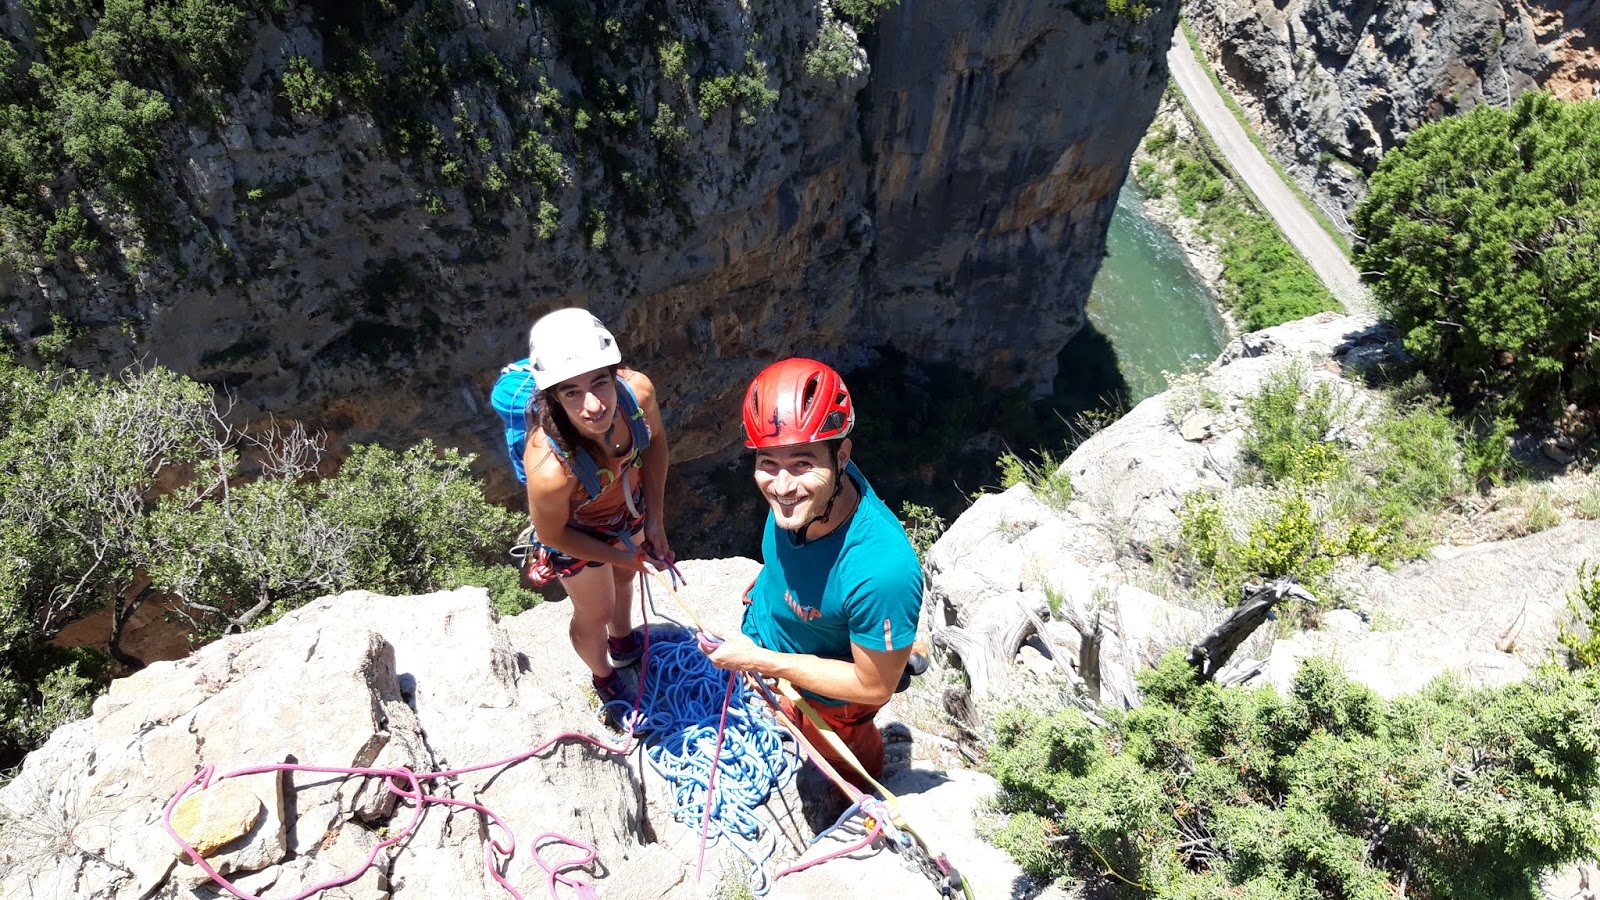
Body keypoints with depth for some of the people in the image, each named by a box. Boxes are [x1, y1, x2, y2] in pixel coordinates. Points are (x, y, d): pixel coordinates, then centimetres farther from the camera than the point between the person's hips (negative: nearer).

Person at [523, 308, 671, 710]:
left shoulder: (637, 390, -36)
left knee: (625, 576, 34)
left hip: (628, 507, 5)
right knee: (595, 613, 24)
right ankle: (604, 676, 59)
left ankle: (623, 644, 69)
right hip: (577, 533, -4)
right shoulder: (550, 469, -47)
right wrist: (619, 554, -12)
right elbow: (552, 536, -24)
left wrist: (654, 520, -9)